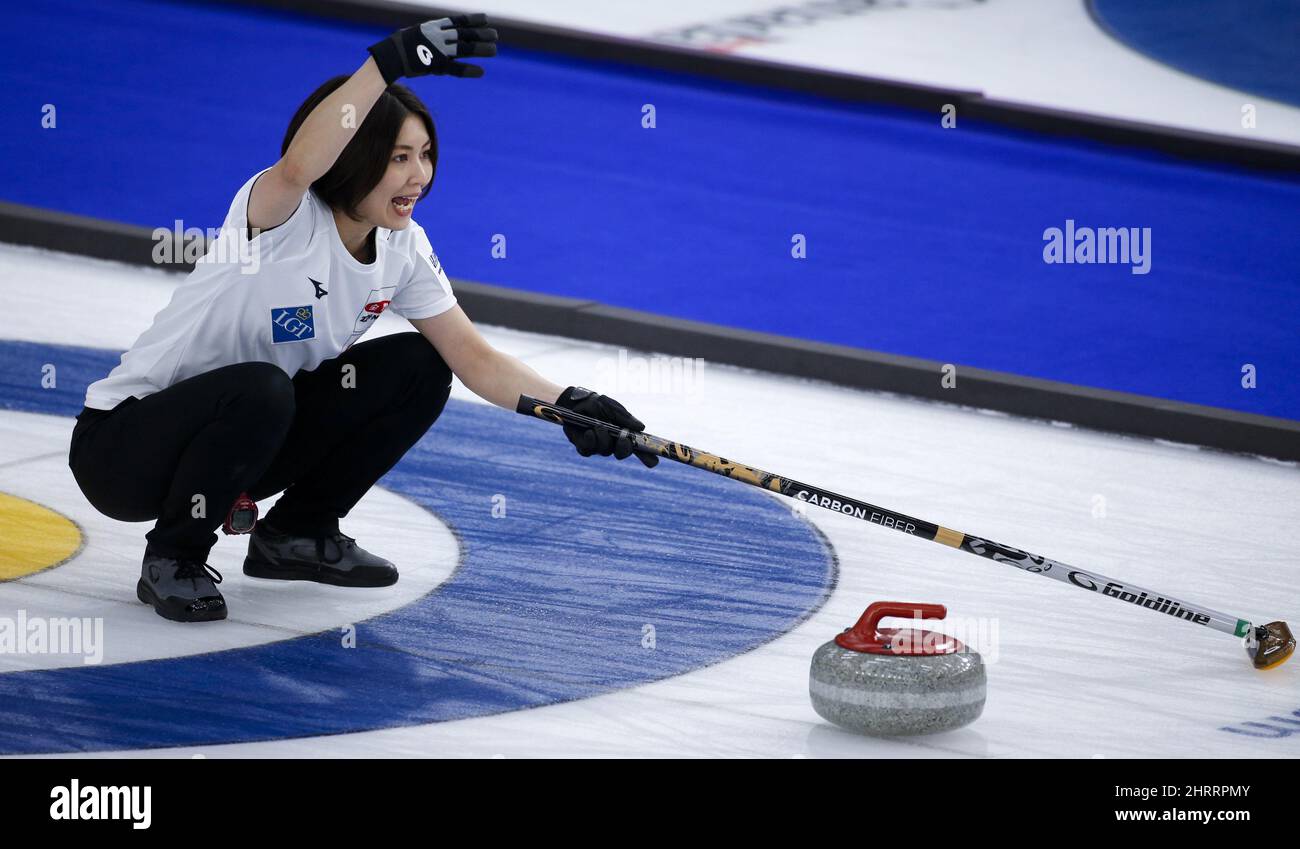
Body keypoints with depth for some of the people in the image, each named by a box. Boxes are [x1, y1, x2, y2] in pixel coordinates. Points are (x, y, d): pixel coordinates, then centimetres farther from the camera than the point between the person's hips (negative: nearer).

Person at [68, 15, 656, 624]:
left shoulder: (403, 248, -3)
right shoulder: (284, 219, -25)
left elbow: (473, 358, -2)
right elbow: (299, 165, -49)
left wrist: (568, 405, -18)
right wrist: (389, 62, -58)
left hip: (250, 432, 7)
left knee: (417, 369, -5)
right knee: (259, 388, -38)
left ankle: (297, 533, 10)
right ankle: (173, 559, -12)